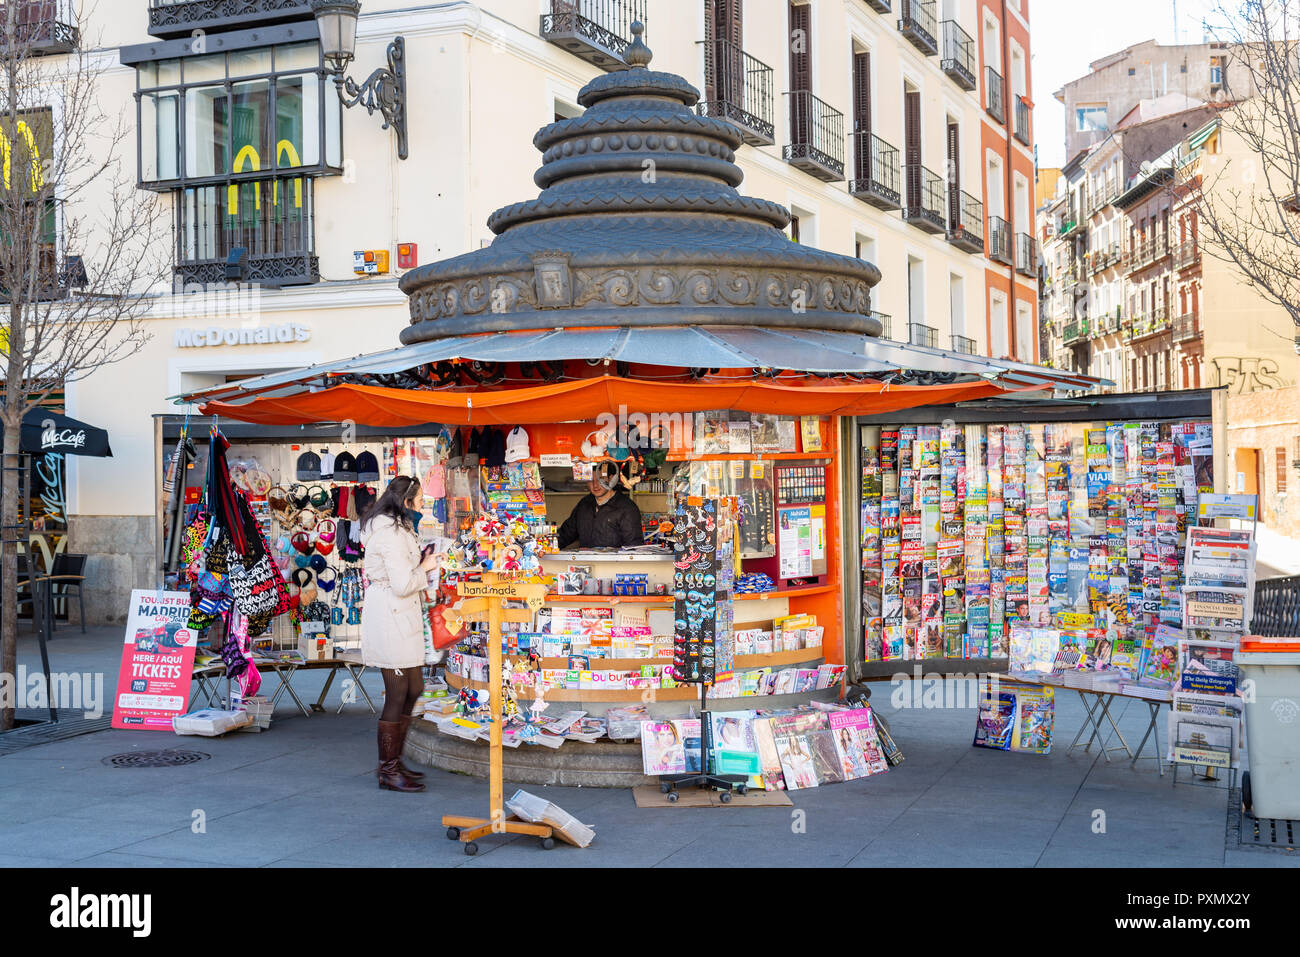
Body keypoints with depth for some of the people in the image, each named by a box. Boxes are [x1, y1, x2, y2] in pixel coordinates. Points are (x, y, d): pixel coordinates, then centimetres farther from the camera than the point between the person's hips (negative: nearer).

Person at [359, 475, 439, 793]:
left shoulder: (395, 527, 15)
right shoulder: (391, 534, -19)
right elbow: (403, 584, -22)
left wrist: (421, 564, 10)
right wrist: (425, 567, -7)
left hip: (400, 618, 11)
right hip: (390, 617, -11)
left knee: (414, 688, 14)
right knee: (397, 694, -4)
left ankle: (393, 762, 23)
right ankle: (388, 771, 5)